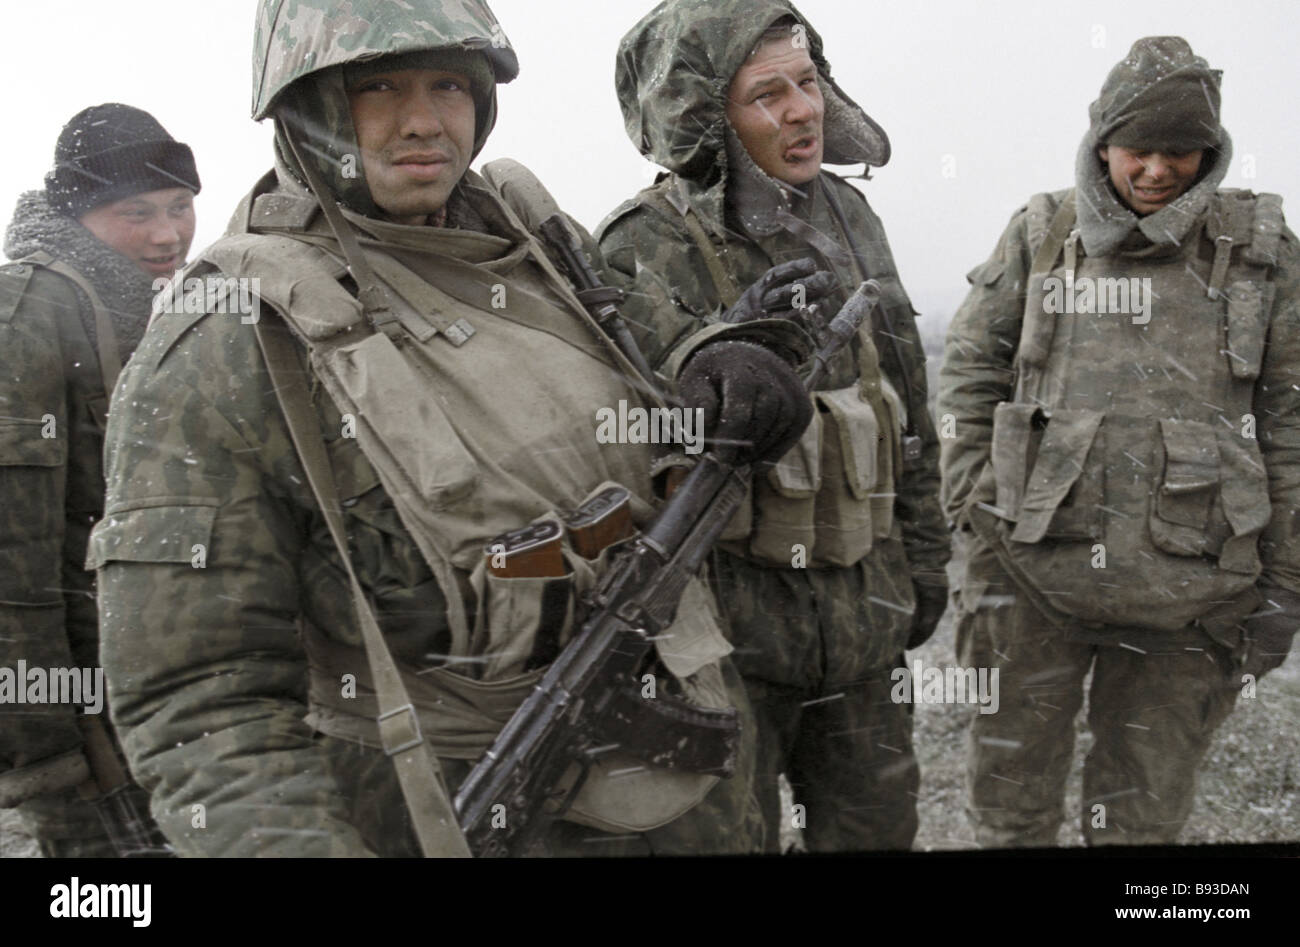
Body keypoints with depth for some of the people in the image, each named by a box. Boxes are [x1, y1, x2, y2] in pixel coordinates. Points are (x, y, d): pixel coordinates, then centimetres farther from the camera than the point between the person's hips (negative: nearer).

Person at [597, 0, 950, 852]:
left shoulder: (850, 221, 6)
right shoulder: (647, 253, -15)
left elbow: (907, 407, 14)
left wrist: (924, 552, 16)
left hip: (865, 618, 6)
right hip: (727, 631, -6)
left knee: (879, 826, 18)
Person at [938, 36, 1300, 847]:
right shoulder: (1040, 238, 3)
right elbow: (971, 376, 5)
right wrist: (980, 524, -3)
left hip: (1191, 590, 0)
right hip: (1034, 575, 0)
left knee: (1143, 815, 13)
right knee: (1011, 804, 10)